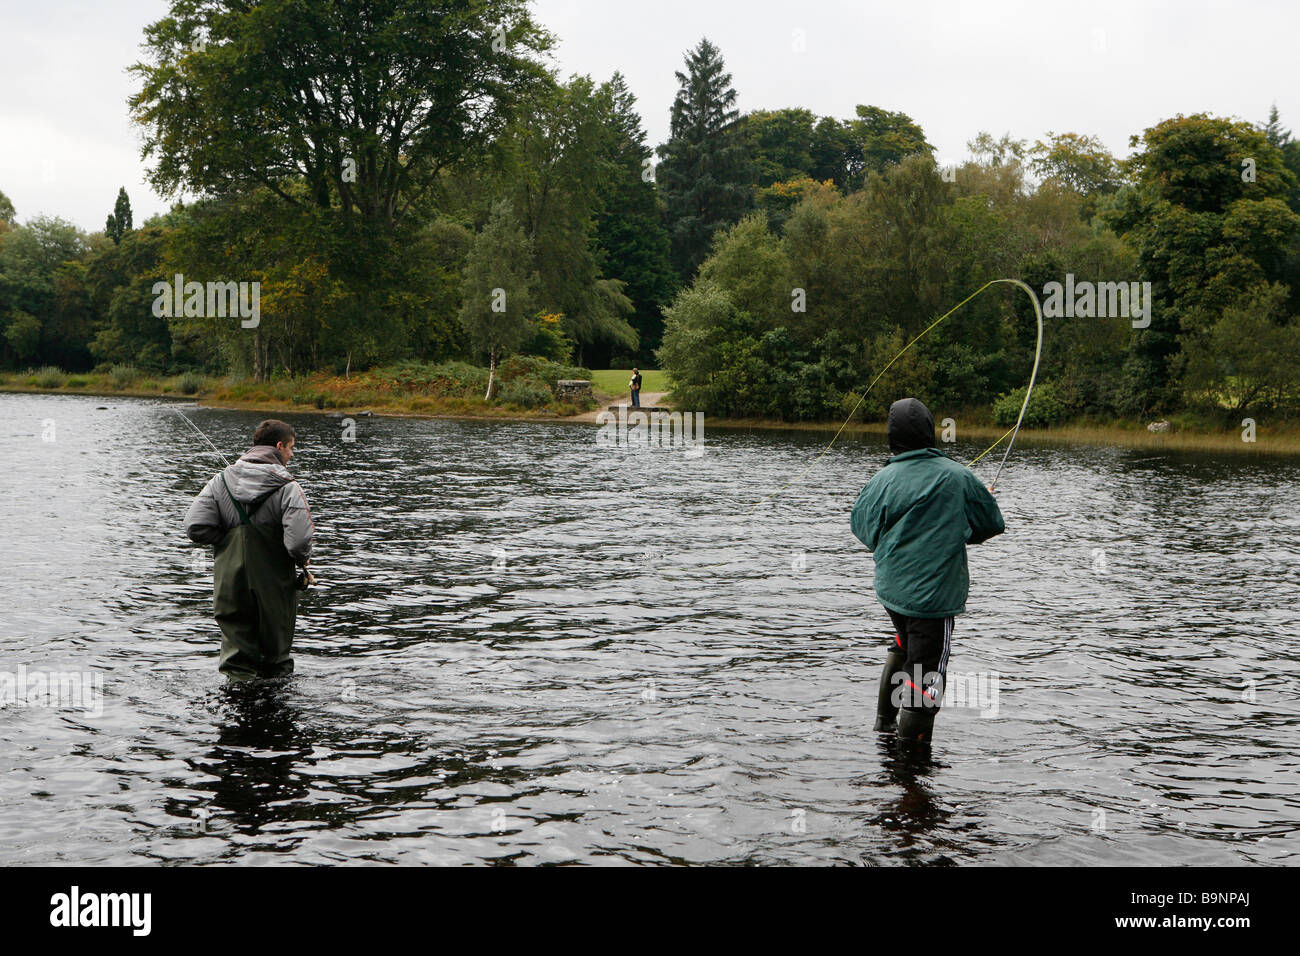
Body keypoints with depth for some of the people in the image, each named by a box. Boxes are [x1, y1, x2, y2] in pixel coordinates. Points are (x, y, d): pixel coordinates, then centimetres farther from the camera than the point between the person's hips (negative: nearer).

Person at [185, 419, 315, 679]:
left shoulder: (221, 480, 0)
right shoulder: (287, 487, -13)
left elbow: (195, 527, -5)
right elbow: (298, 540, -23)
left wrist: (228, 539, 9)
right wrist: (303, 560, -1)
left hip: (230, 586, 3)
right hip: (273, 587, -3)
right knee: (276, 667, 12)